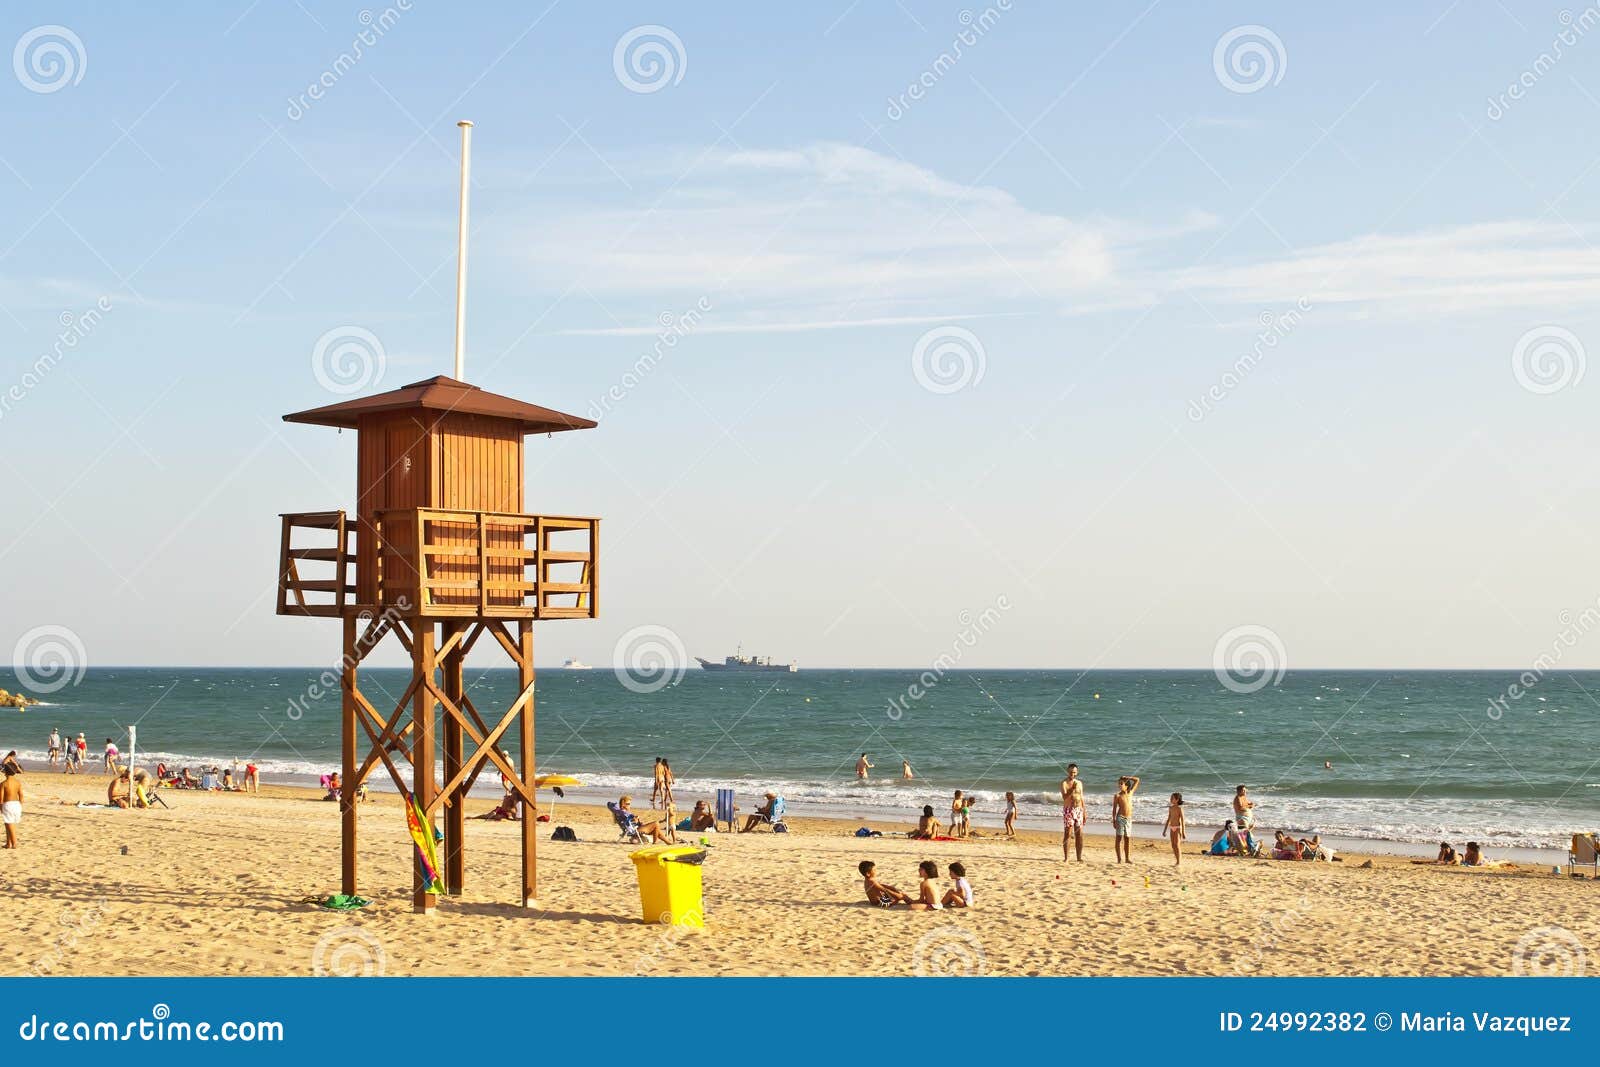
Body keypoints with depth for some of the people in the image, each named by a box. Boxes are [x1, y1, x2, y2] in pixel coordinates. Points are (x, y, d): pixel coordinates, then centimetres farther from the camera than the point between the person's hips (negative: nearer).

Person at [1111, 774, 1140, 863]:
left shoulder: (1130, 793, 9)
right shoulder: (1118, 796, -1)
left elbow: (1137, 780, 16)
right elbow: (1114, 809, -2)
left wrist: (1127, 778, 4)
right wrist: (1113, 820, -8)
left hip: (1129, 819, 4)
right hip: (1120, 818, -4)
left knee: (1128, 838, 6)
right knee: (1119, 838, -3)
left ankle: (1127, 858, 11)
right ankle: (1119, 858, -4)